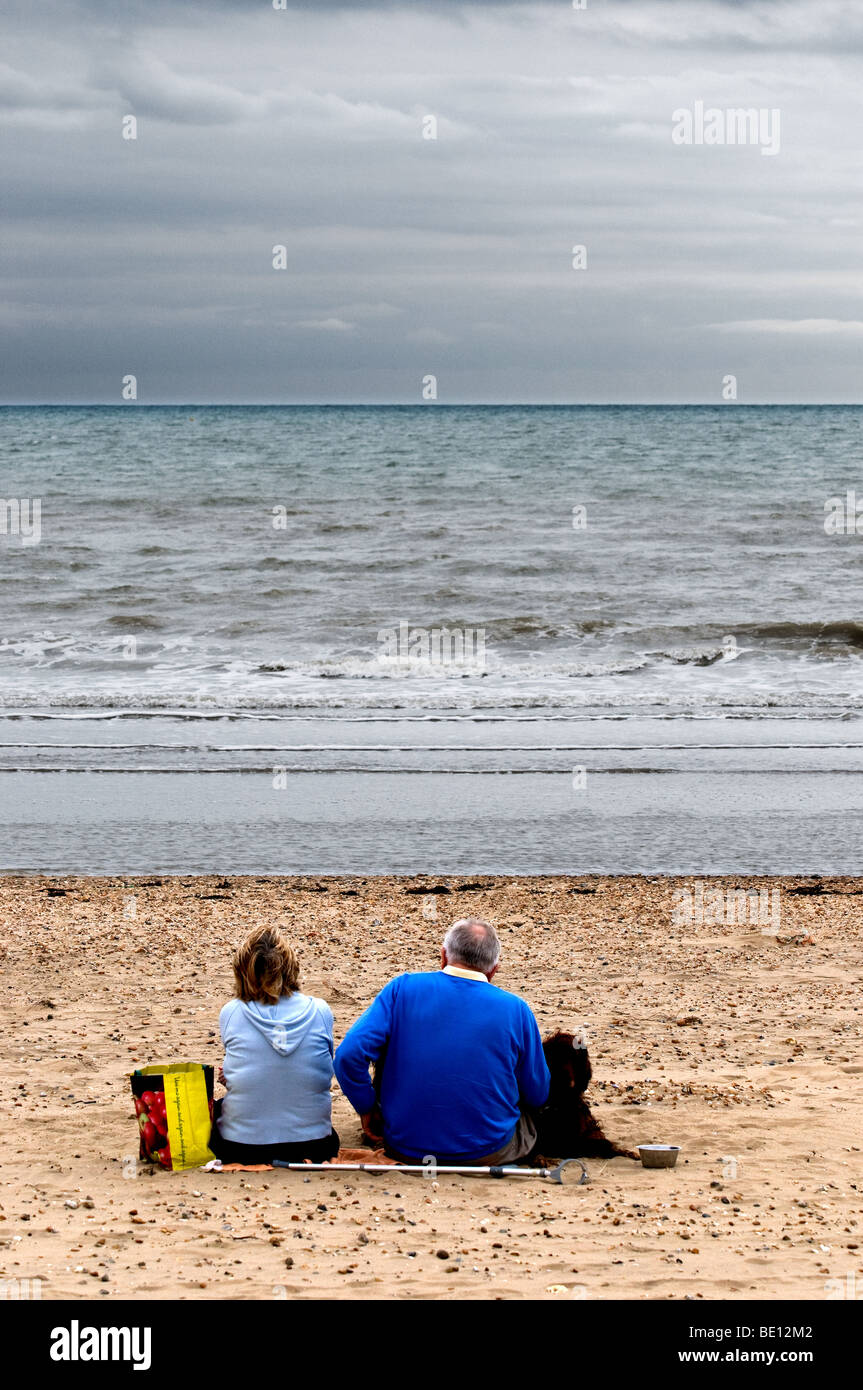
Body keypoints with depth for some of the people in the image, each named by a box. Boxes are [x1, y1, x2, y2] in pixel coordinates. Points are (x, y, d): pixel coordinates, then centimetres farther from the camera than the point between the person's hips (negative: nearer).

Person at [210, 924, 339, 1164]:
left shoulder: (230, 1014, -8)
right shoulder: (320, 1012, -7)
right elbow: (326, 1071, 8)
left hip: (241, 1149, -2)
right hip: (312, 1145, 2)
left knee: (214, 1108, 34)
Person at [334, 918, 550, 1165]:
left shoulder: (403, 988, -7)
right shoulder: (515, 1010, -6)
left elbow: (349, 1055, -15)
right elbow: (536, 1096, 3)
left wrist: (366, 1108, 2)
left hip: (405, 1150, 0)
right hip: (488, 1153, 0)